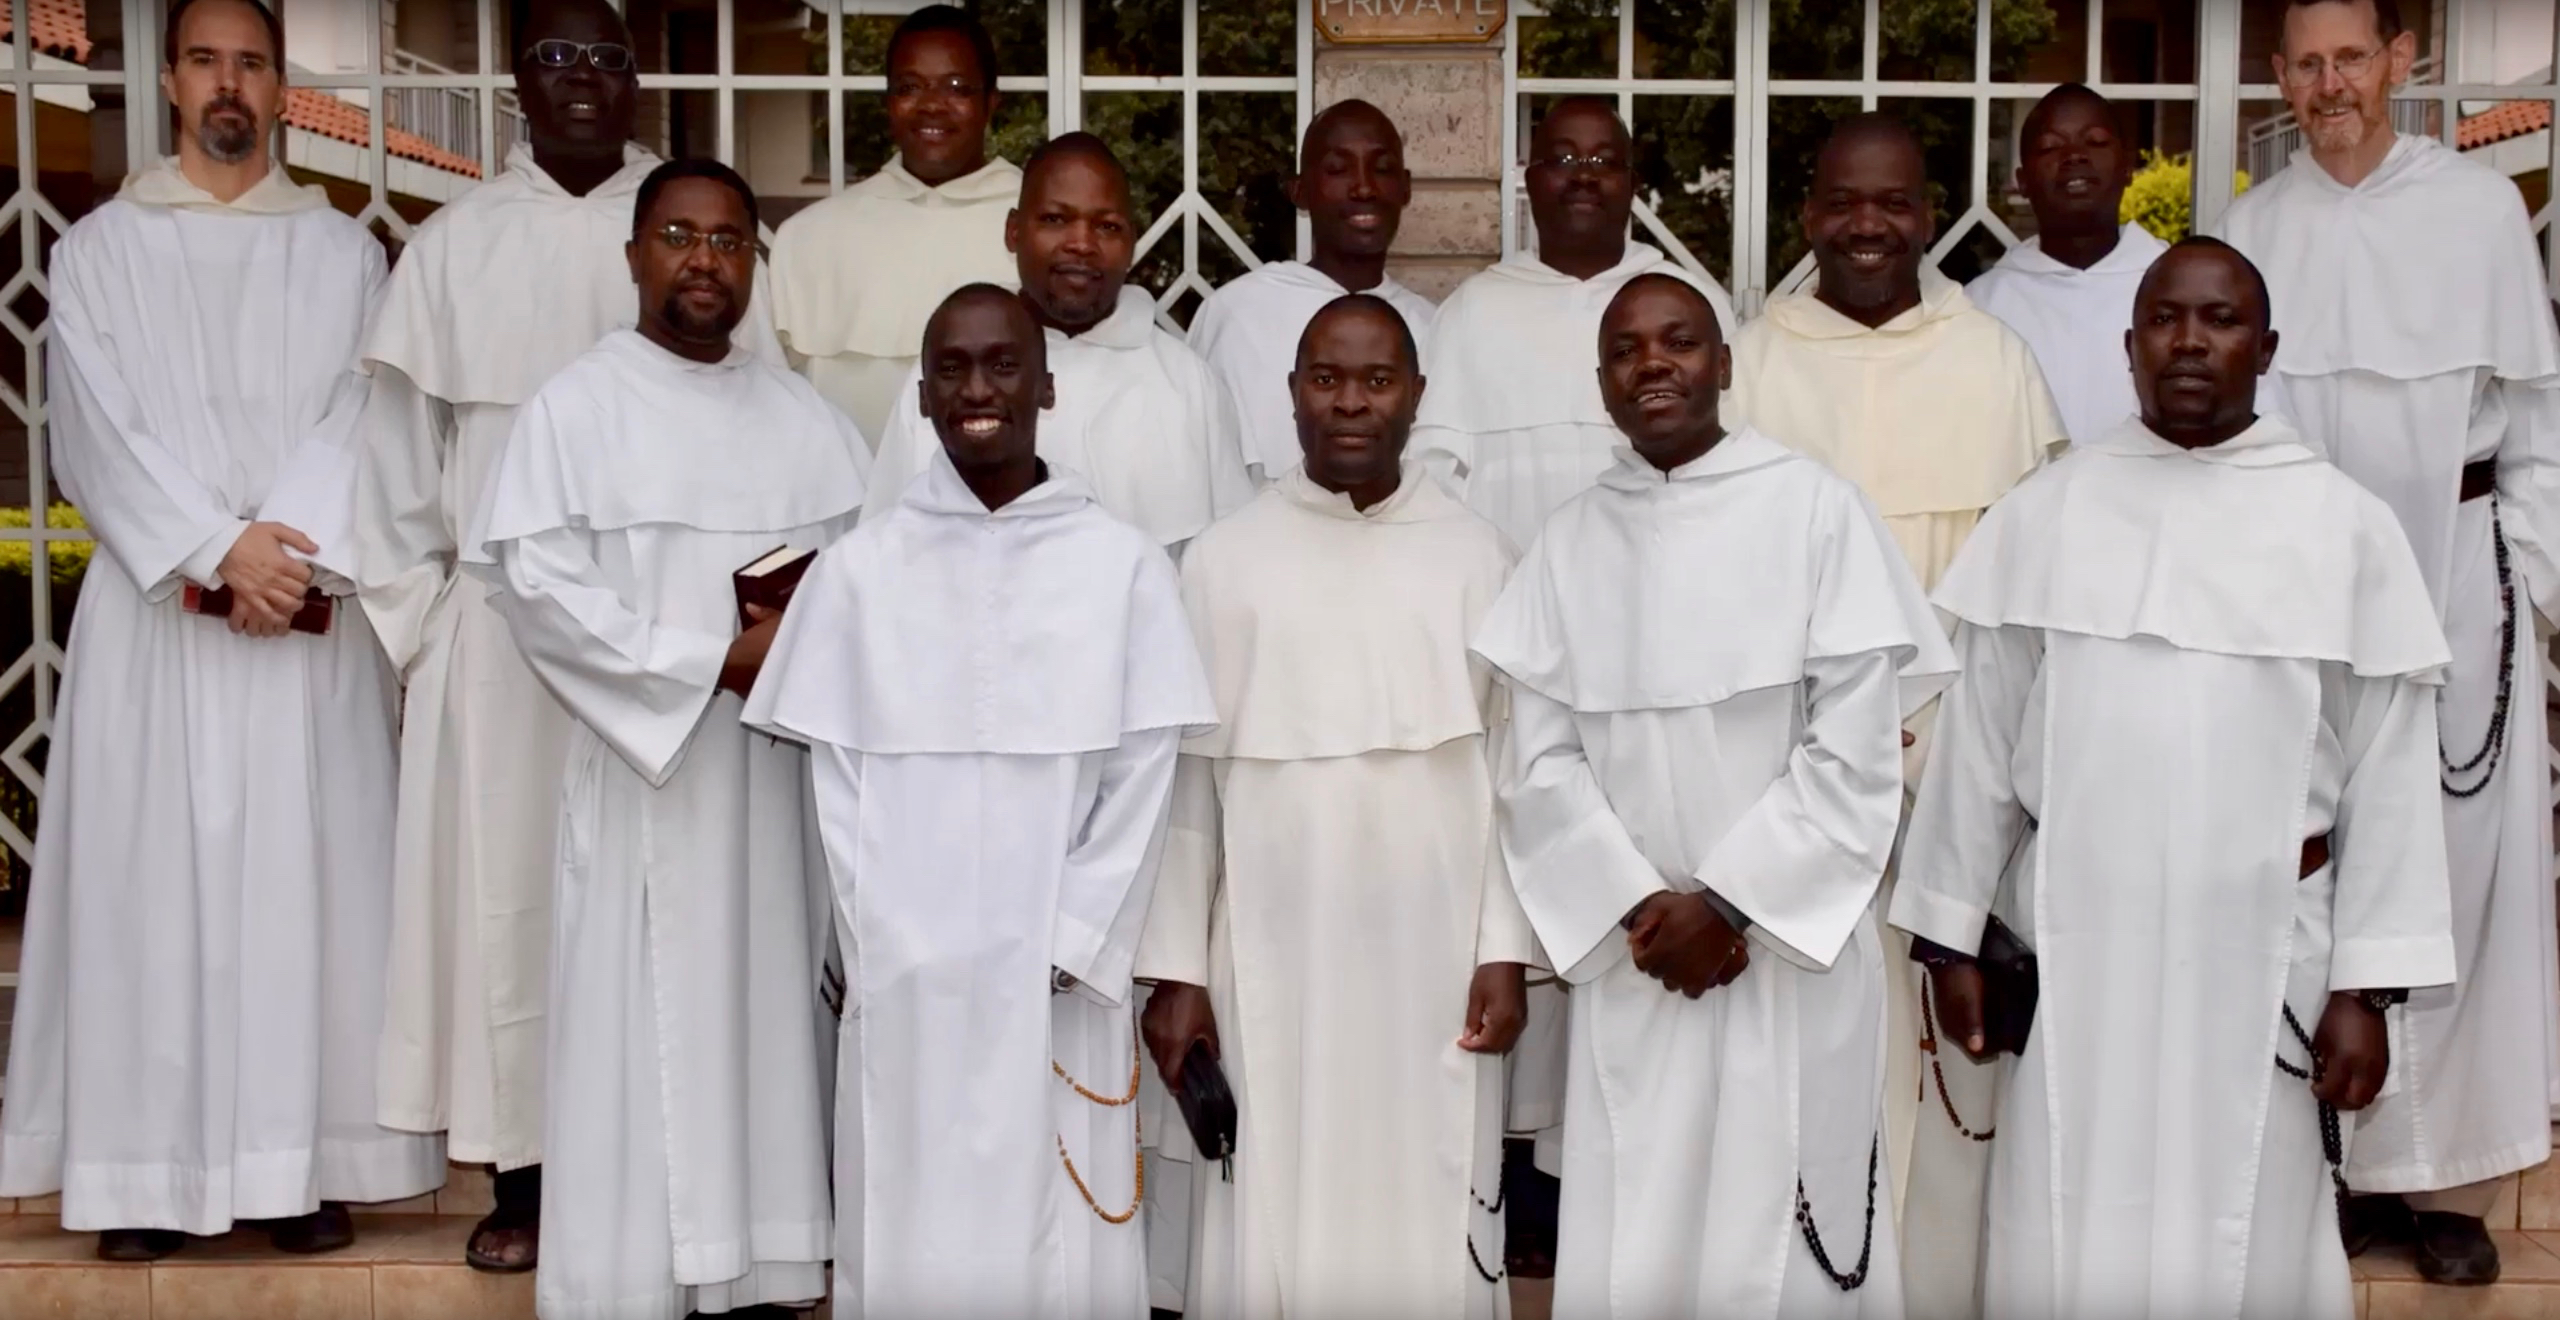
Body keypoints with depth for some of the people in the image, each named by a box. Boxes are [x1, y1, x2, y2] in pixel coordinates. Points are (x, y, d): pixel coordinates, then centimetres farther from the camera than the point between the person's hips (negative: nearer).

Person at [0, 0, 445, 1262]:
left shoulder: (344, 251, 10)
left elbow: (359, 422, 0)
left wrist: (288, 559, -13)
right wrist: (217, 549, -14)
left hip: (308, 618, 1)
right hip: (152, 614, 0)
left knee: (305, 872, 1)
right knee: (150, 872, 0)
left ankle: (309, 1158, 6)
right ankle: (148, 1167, 6)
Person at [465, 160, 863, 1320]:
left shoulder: (804, 417, 12)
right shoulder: (575, 407, -1)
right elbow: (538, 585, -10)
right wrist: (714, 659, -14)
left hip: (778, 768, 4)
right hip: (643, 771, -4)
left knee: (765, 1016, 6)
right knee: (641, 1034, -2)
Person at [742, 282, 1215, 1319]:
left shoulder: (1123, 564, 0)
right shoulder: (860, 567, 3)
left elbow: (1142, 782, -1)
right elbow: (839, 784, 3)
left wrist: (1066, 952, -8)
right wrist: (894, 951, -6)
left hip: (1059, 984, 0)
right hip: (905, 980, 1)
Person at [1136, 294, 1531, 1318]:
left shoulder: (1475, 558, 3)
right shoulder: (1222, 560, 1)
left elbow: (1511, 772, 3)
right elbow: (1186, 779, 2)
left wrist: (1504, 952, -2)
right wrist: (1175, 968, 0)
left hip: (1434, 958, 1)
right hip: (1274, 958, 0)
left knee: (1431, 1237, 6)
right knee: (1272, 1238, 5)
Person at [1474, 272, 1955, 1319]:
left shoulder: (1814, 511, -5)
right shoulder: (1568, 543, 6)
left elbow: (1856, 751, -8)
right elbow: (1542, 760, 3)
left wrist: (1729, 903, -10)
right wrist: (1636, 904, -9)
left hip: (1791, 948, -3)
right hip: (1630, 961, 3)